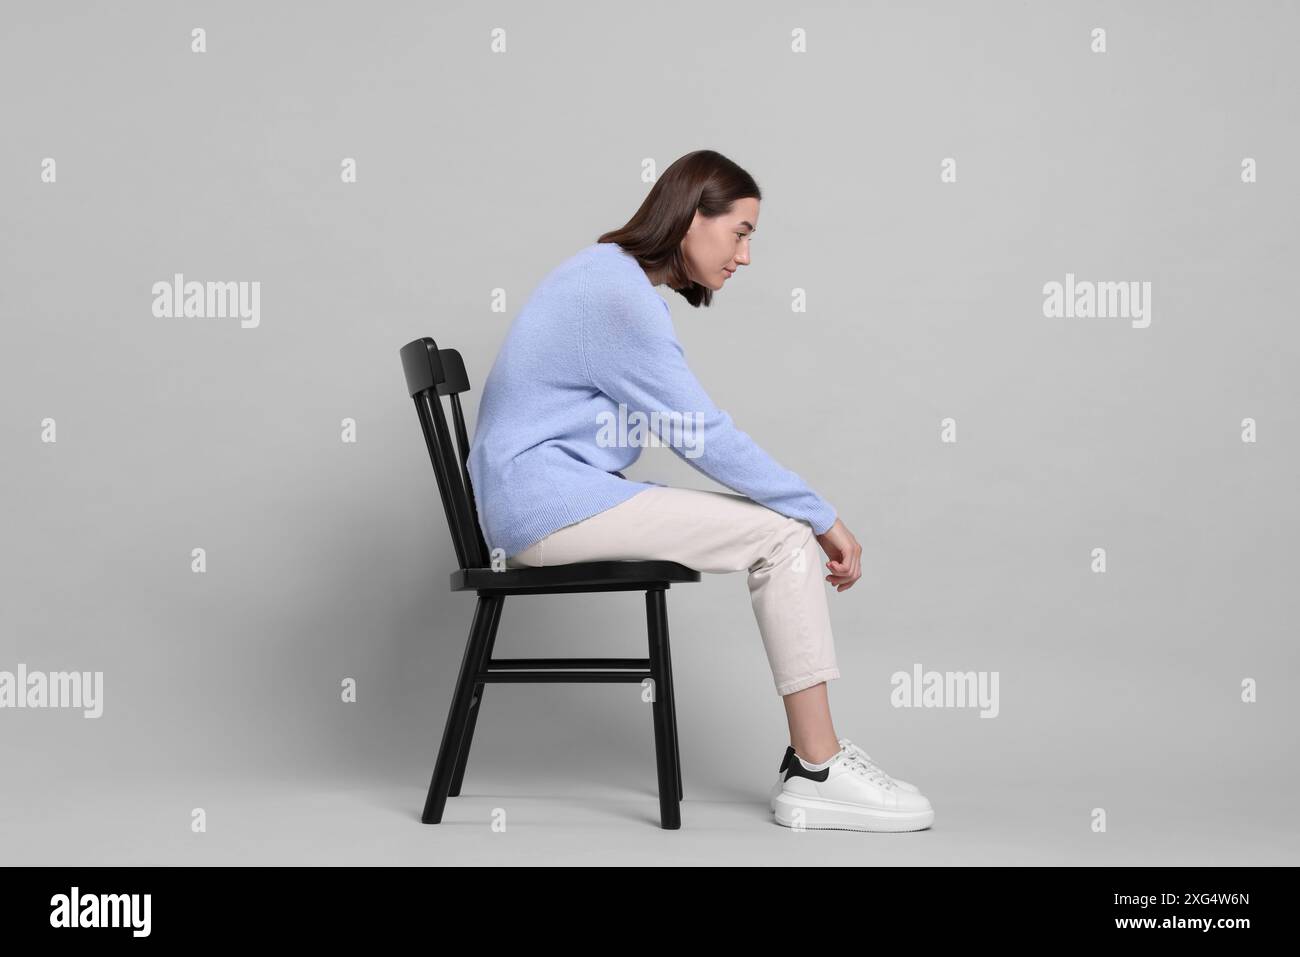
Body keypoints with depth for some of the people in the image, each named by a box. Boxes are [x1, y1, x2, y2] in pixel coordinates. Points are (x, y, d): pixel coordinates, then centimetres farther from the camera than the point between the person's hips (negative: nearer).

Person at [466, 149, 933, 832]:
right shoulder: (621, 296, -17)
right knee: (783, 534, -15)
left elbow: (681, 429, 19)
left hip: (546, 492, 10)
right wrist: (823, 518, -11)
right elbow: (704, 437, -18)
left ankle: (812, 756, -3)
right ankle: (818, 775, -12)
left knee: (791, 528, 1)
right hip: (546, 501, -10)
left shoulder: (611, 272, 15)